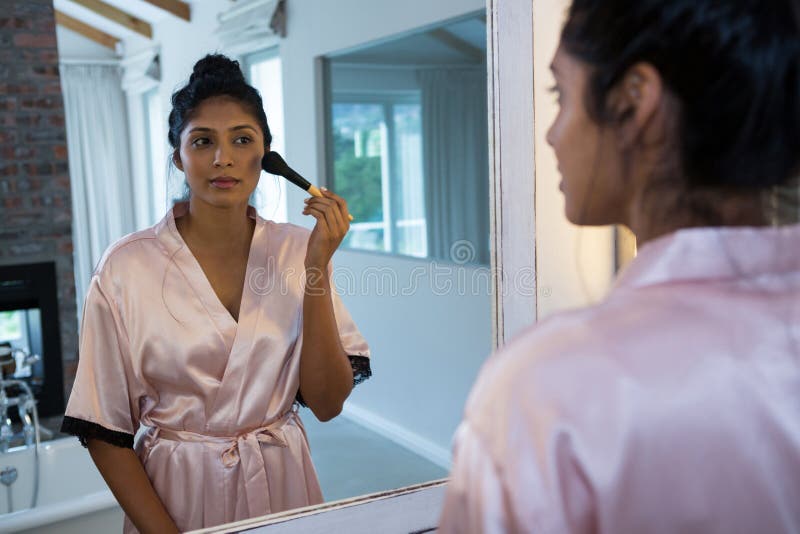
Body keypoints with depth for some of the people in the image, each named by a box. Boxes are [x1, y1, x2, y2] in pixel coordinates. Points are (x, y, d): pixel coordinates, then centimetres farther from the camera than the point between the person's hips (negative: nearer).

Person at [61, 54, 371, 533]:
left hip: (281, 487, 2)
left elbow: (328, 402, -11)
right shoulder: (127, 267, -12)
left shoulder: (298, 251, -7)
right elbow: (103, 428, -7)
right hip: (174, 494, -2)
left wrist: (318, 268, -18)